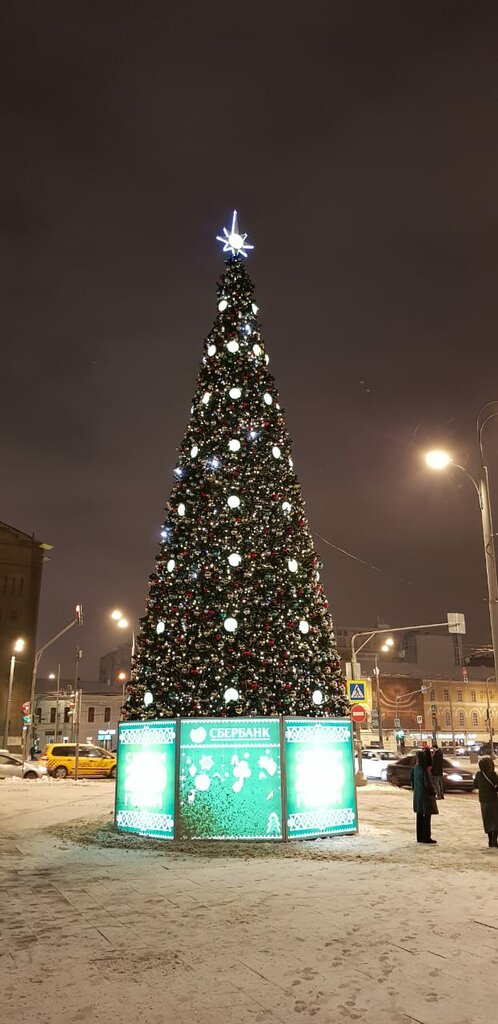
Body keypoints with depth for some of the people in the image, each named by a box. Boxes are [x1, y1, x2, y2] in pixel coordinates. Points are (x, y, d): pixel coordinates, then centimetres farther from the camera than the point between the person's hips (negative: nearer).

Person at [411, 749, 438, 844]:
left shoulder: (415, 768, 2)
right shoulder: (424, 770, -22)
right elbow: (428, 783, -19)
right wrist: (433, 792, -3)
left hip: (417, 795, 8)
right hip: (425, 795, -8)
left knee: (420, 816, 13)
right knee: (427, 816, 1)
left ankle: (420, 837, 19)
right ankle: (426, 837, 5)